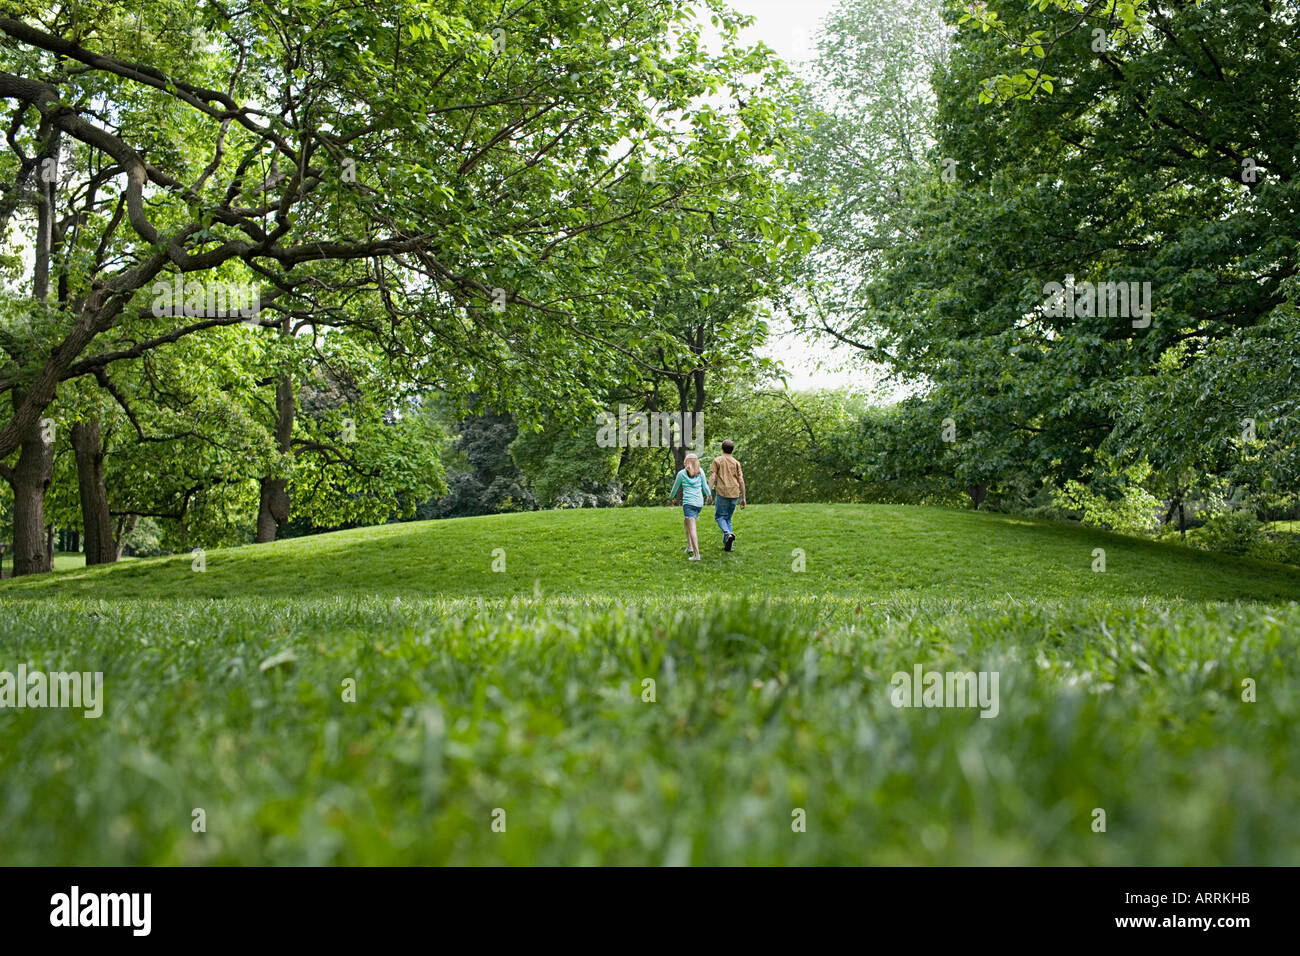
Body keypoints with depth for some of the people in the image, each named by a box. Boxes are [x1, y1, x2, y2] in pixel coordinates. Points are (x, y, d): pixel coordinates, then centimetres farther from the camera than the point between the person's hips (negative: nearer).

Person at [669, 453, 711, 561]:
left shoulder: (681, 473, 1)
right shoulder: (700, 471, 5)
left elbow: (675, 487, 13)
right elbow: (705, 486, 10)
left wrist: (671, 497, 31)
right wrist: (708, 495, 29)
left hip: (688, 502, -4)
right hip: (699, 502, 4)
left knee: (692, 528, -9)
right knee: (687, 522, 25)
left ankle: (696, 554, -19)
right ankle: (689, 546, 21)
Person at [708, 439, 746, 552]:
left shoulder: (717, 461, 3)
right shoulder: (736, 462, 12)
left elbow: (712, 477, -7)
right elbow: (741, 481, 8)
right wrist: (743, 498, 12)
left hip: (722, 493, -4)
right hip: (734, 494, 4)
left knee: (719, 516, 6)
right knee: (728, 518, 14)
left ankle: (728, 534, -21)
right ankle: (727, 544, 10)